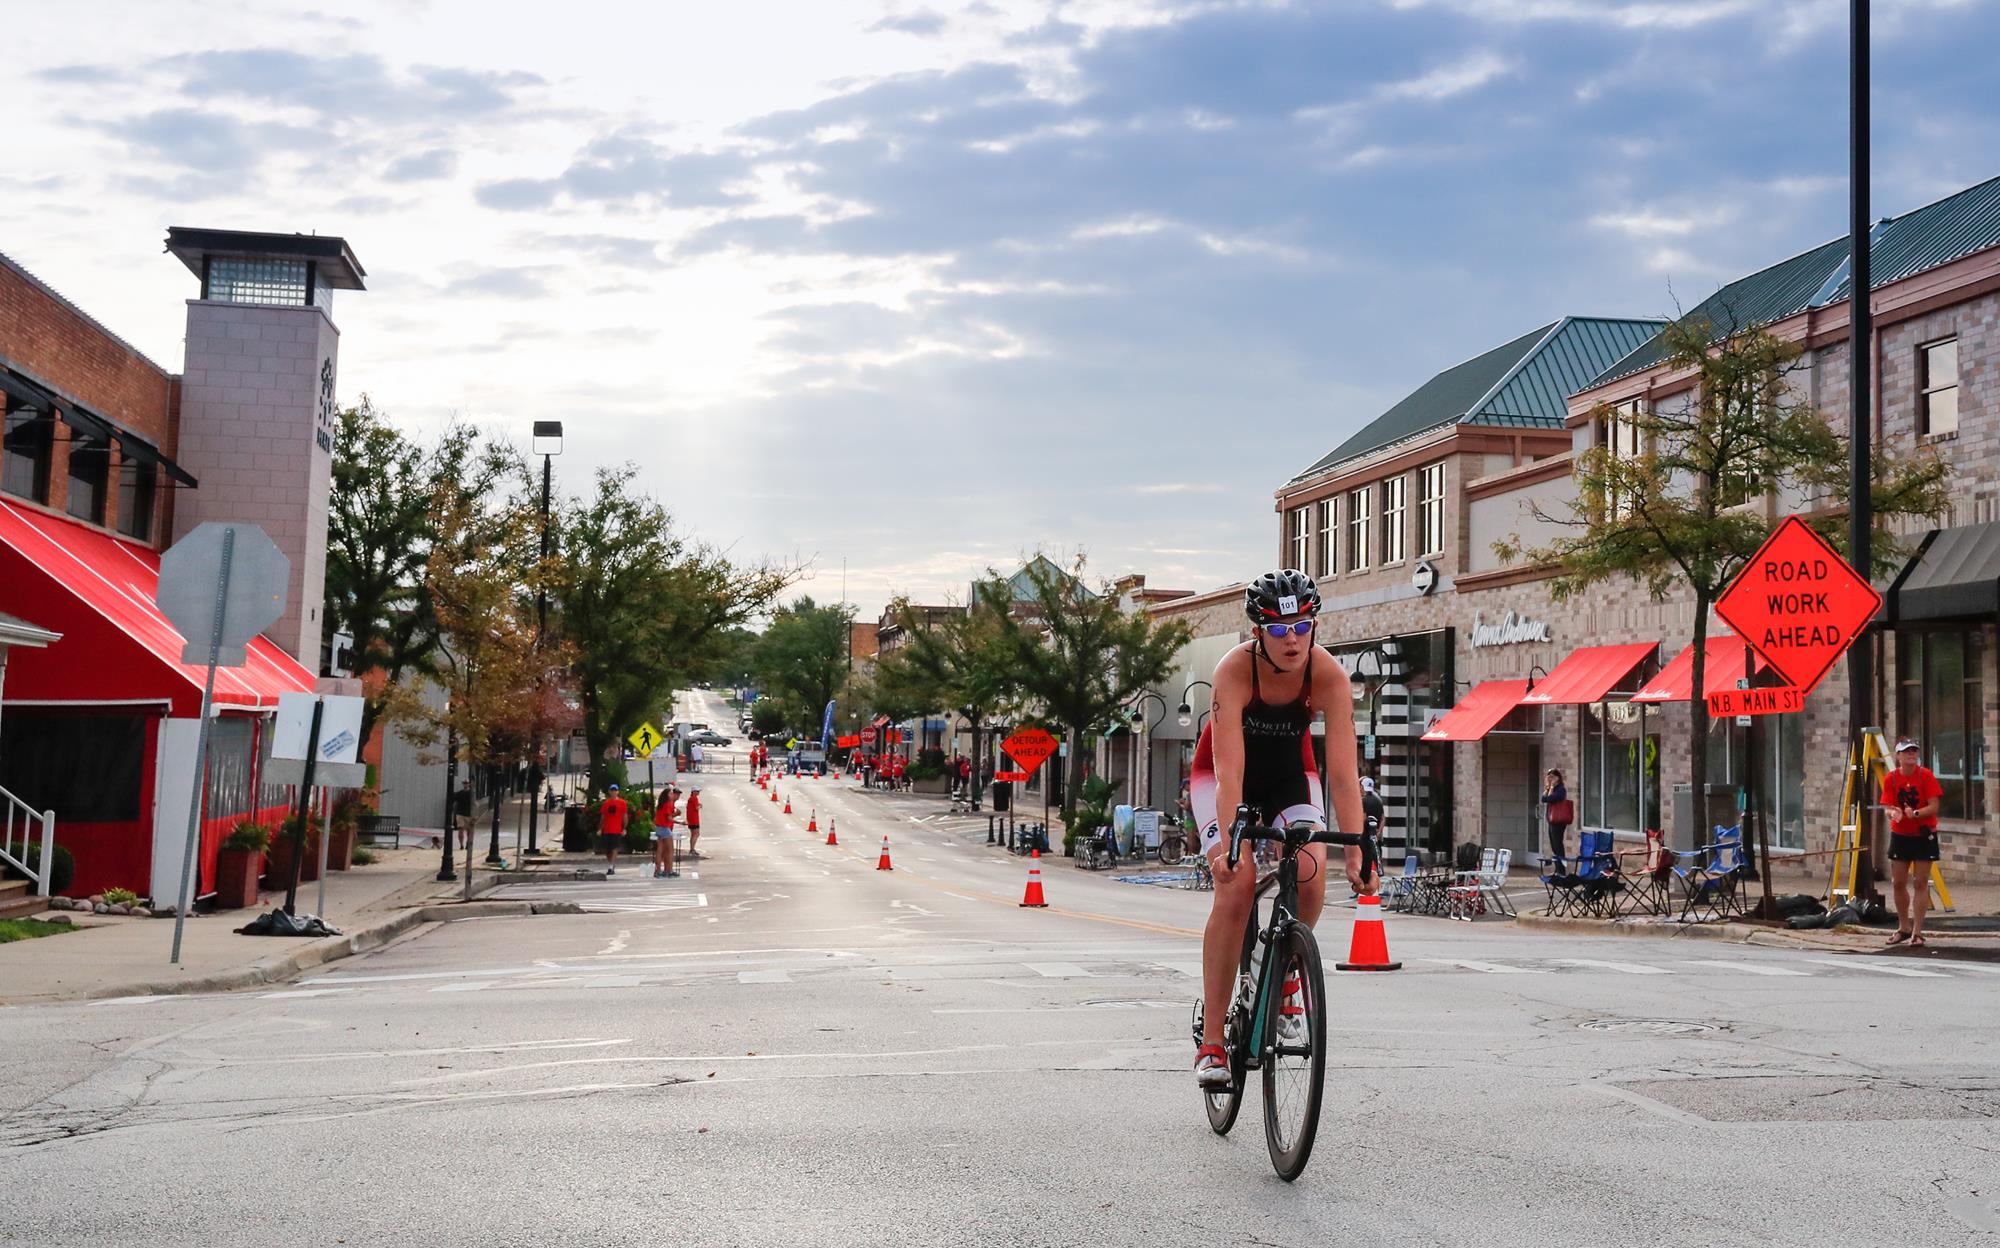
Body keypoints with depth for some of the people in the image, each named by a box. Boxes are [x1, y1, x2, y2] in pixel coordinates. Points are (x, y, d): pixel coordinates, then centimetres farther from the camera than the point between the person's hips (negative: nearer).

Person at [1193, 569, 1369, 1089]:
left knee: (1310, 874, -24)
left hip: (1290, 773, 2)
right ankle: (1211, 1041, -16)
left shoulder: (1328, 675, -27)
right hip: (1225, 776, -2)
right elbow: (1229, 769, -38)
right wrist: (1227, 844, -49)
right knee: (1236, 885, -22)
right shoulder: (1236, 669, -32)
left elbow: (1344, 772, -30)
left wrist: (1356, 852, -38)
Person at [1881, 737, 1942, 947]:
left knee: (1920, 883, -3)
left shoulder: (1925, 775, -11)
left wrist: (1915, 813, -32)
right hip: (1900, 835, 3)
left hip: (1924, 835, -3)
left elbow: (1933, 807, -14)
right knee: (1898, 883, 7)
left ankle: (1917, 932, 0)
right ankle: (1903, 928, 24)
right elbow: (1888, 807, -5)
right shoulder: (1891, 778, -3)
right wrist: (1893, 813, -28)